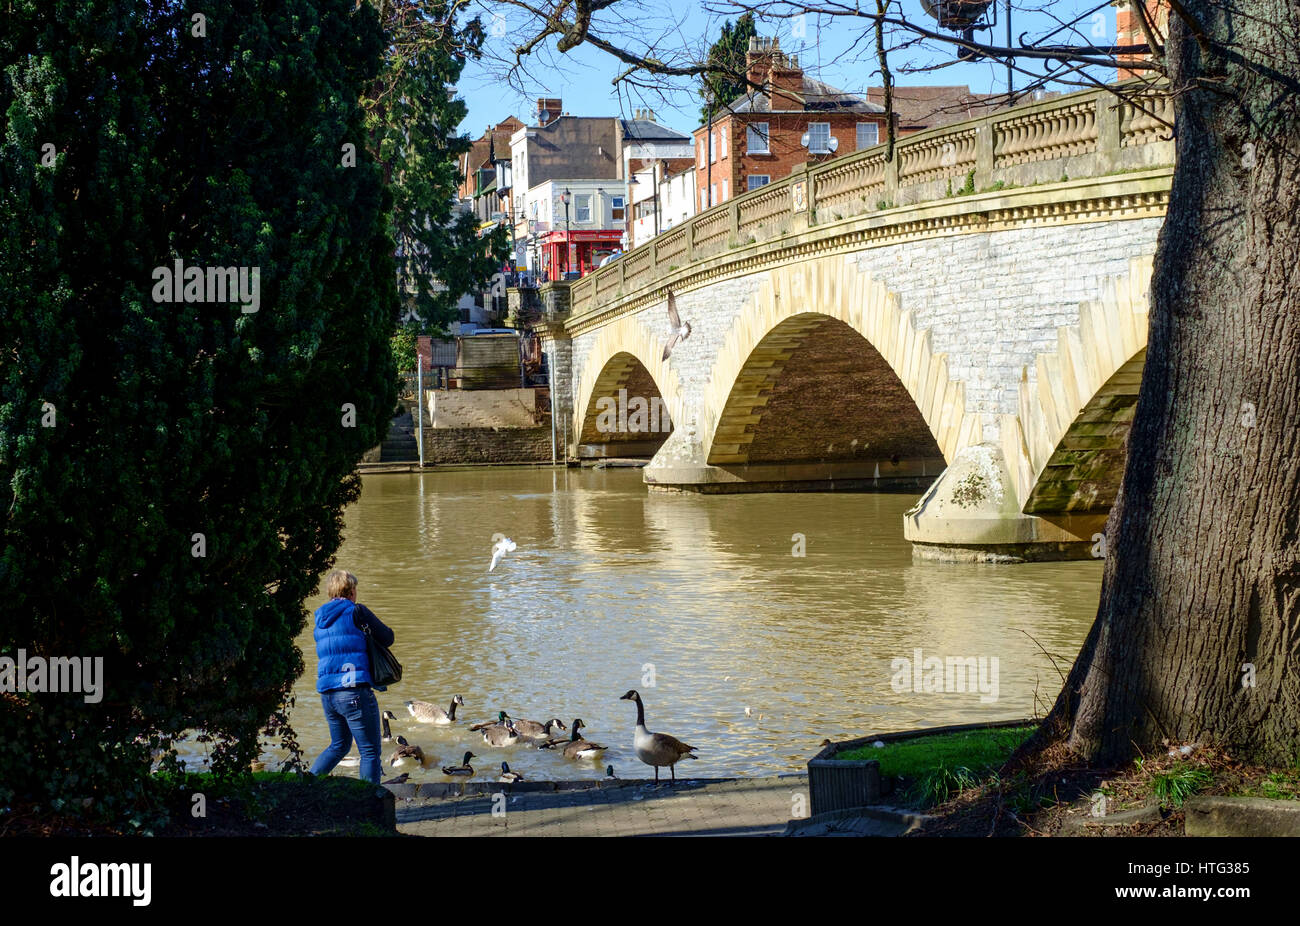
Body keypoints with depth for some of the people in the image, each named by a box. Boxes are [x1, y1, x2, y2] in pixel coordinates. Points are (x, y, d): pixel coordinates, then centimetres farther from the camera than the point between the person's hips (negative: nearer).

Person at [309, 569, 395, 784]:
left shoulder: (321, 618, 16)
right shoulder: (356, 611, -3)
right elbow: (387, 638, 3)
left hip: (327, 693, 7)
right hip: (353, 690, -7)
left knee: (339, 745, 25)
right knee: (370, 751, 0)